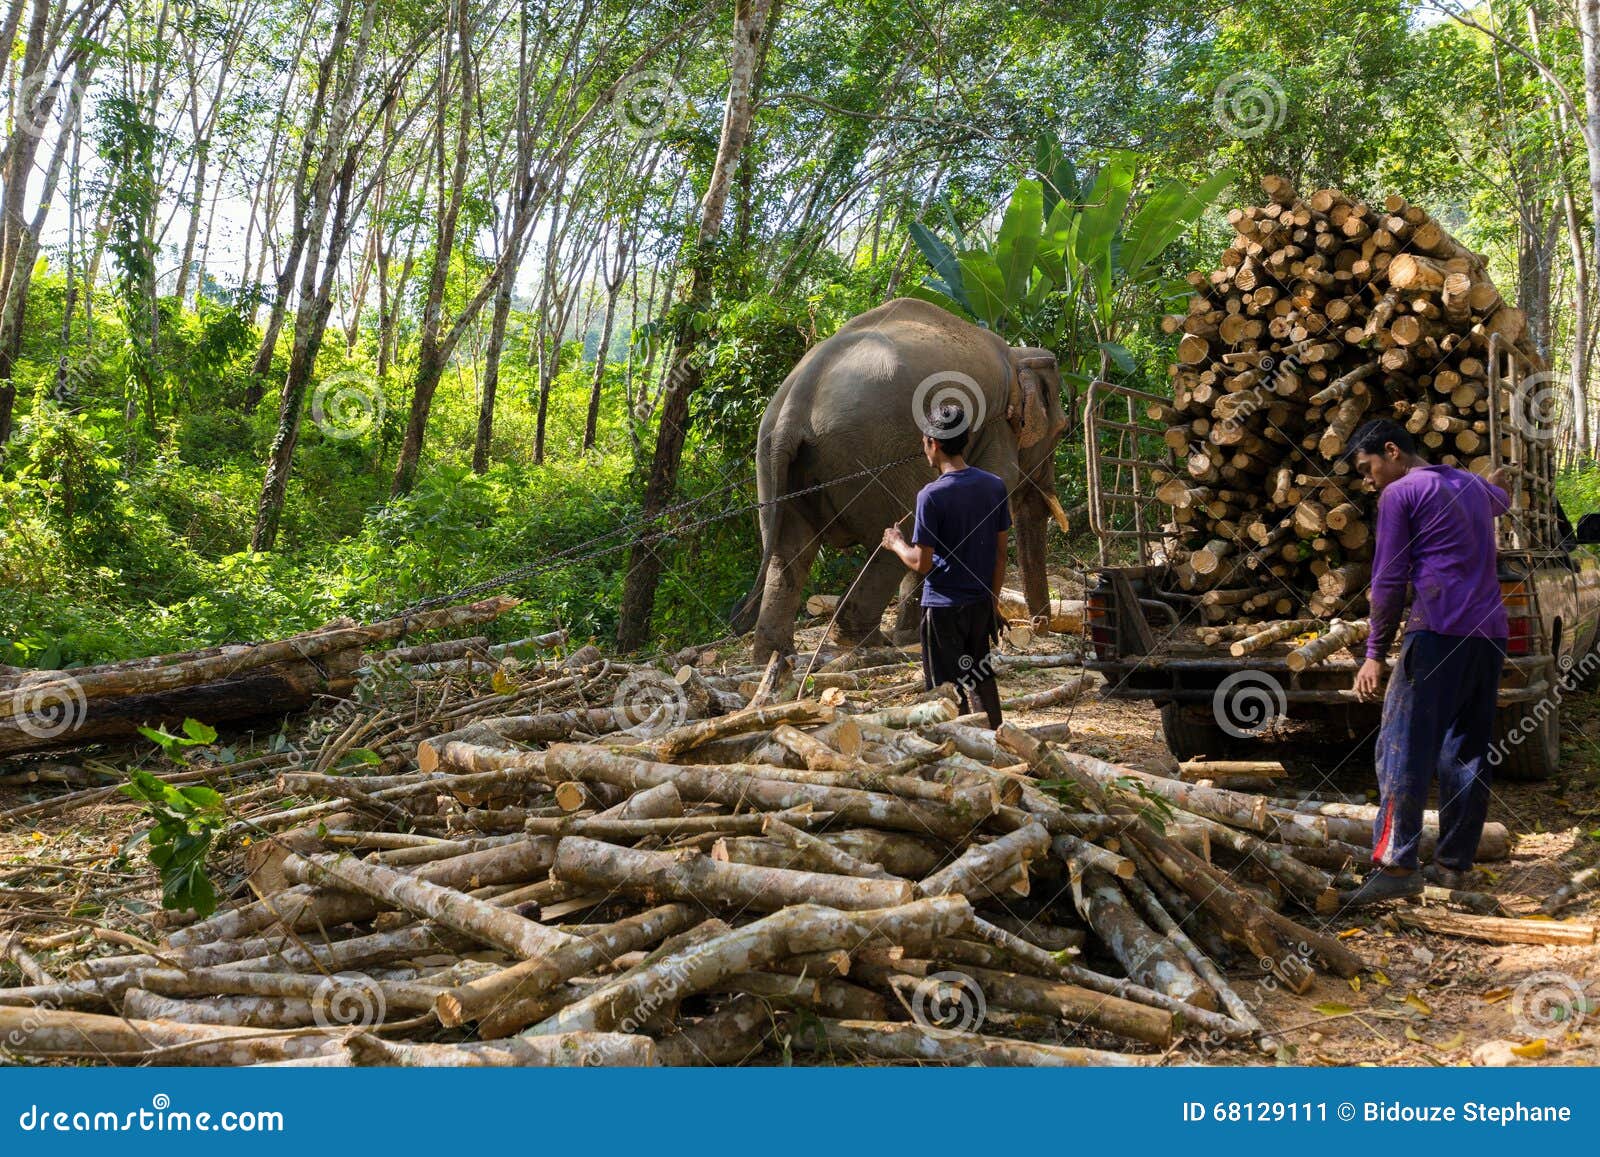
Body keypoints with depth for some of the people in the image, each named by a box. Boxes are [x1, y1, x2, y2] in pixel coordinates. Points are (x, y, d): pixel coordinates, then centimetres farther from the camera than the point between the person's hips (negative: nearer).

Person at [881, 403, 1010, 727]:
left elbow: (921, 563, -16)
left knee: (948, 688, 4)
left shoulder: (932, 495, -18)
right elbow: (1001, 552, 6)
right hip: (981, 602, 6)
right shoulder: (994, 486, 0)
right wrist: (993, 599, 16)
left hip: (944, 606, -6)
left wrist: (897, 544, 3)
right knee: (982, 678, 21)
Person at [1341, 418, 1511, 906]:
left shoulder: (1399, 494, -1)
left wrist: (1374, 654, -4)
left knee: (1404, 748, -10)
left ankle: (1396, 865, -18)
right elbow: (1501, 499, 48)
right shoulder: (1475, 487, 21)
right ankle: (1453, 863, 13)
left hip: (1438, 632, -8)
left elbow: (1389, 582, -6)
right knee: (1467, 753, 11)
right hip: (1490, 633, 8)